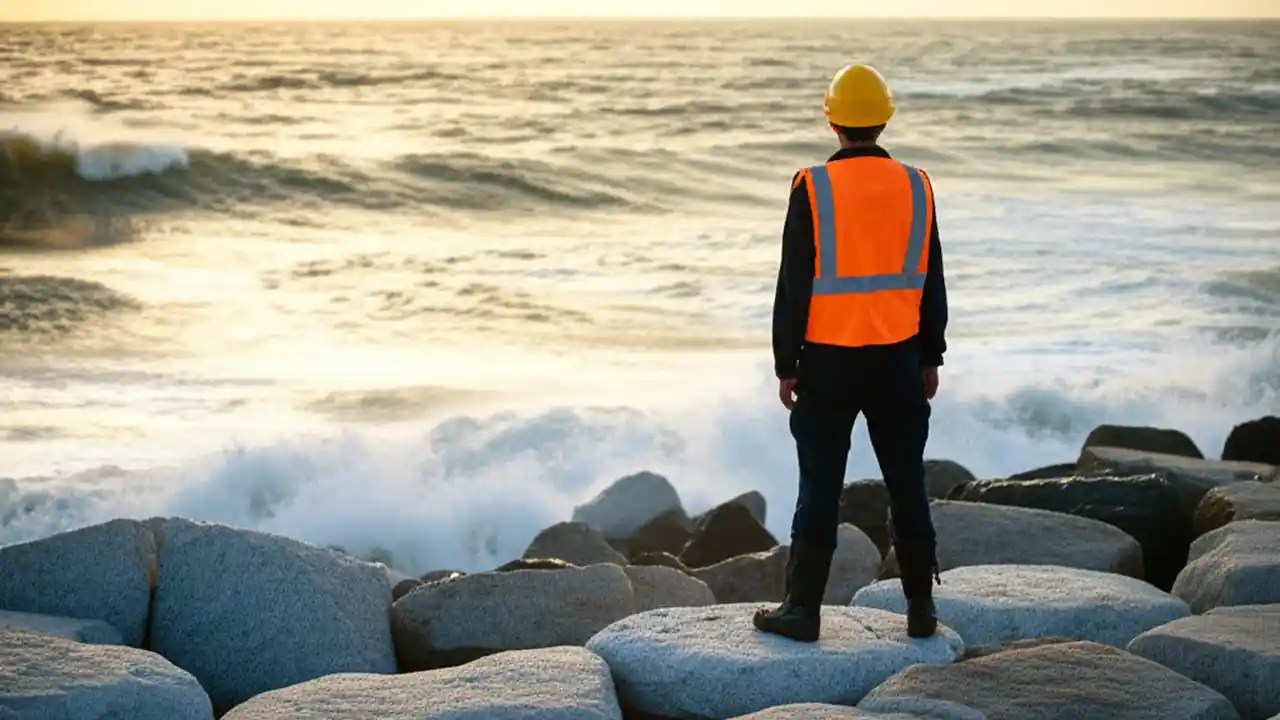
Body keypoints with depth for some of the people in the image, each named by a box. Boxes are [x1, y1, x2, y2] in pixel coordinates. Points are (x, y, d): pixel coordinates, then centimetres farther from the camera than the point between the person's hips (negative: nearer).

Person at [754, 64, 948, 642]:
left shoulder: (813, 188, -10)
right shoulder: (914, 186, 1)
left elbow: (794, 285, -9)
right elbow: (931, 284, 6)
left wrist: (785, 366, -2)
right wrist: (930, 359, 15)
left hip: (829, 362, -3)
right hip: (897, 359, 3)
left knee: (821, 486, 3)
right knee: (907, 484, 11)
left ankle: (803, 609, 7)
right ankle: (921, 607, 16)